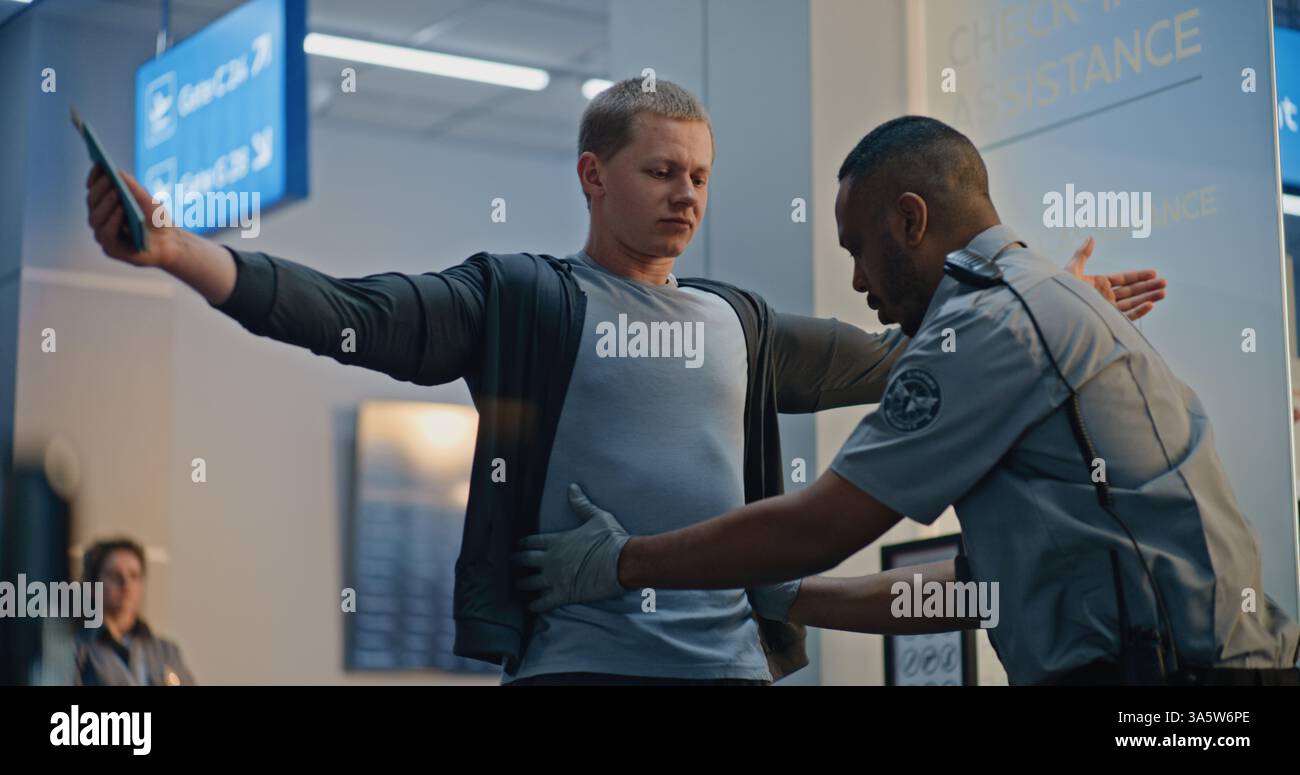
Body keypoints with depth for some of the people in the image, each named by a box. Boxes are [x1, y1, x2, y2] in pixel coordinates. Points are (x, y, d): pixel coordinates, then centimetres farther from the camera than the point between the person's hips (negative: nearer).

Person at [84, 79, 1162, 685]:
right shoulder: (520, 298, 3)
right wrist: (177, 251, -22)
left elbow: (886, 358, 29)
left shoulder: (738, 321, 18)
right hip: (578, 662, -5)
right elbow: (354, 315, -8)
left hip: (734, 659, 5)